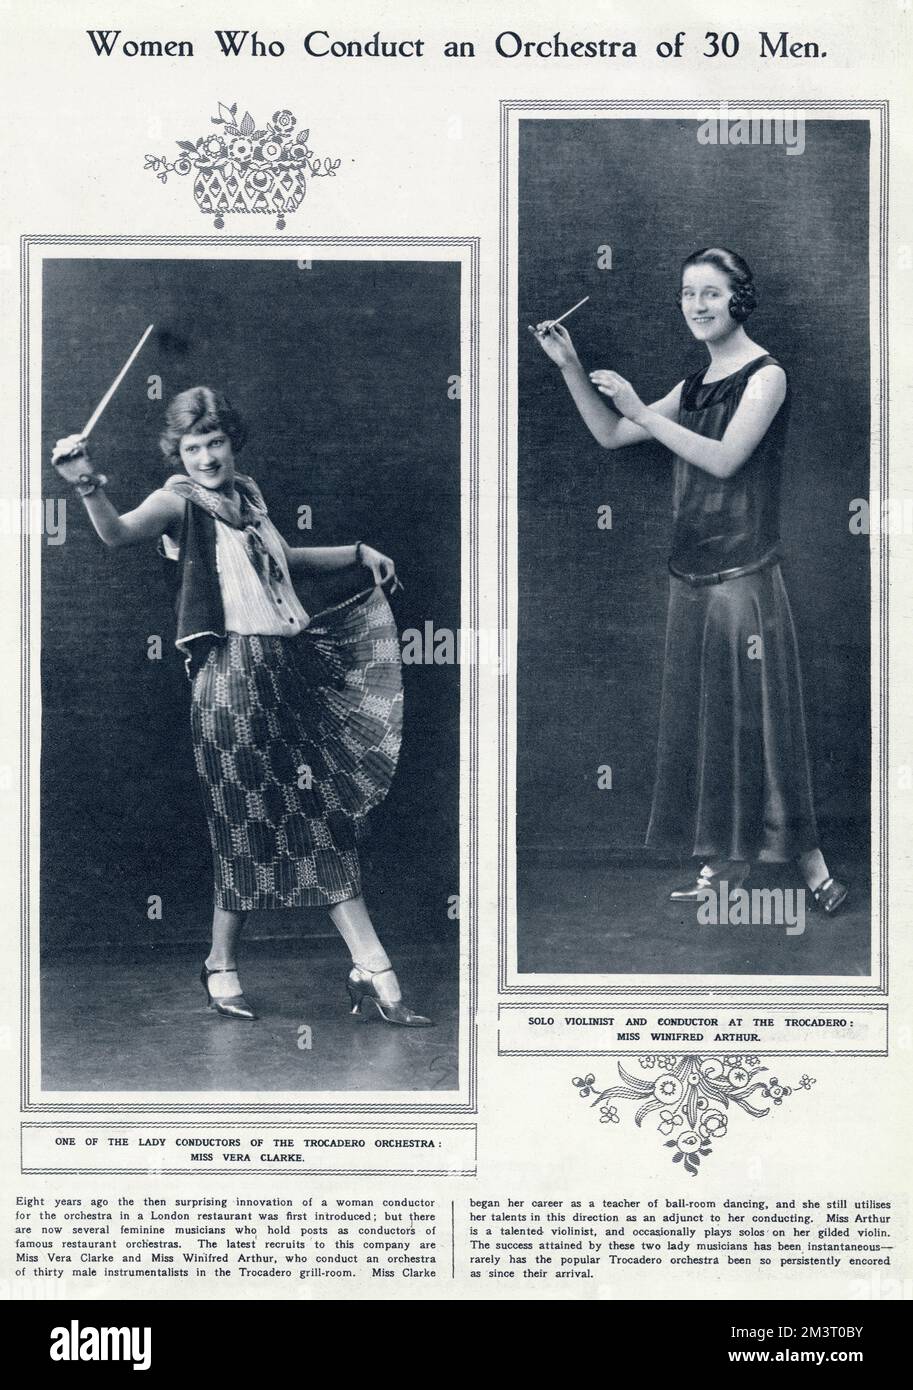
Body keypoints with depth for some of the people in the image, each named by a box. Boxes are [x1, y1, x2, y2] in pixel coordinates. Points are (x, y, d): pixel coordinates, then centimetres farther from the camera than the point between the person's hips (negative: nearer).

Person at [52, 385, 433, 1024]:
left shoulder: (247, 494, 15)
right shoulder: (180, 501, -6)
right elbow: (119, 532, -28)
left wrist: (356, 553, 37)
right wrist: (89, 486, -47)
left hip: (292, 670, 7)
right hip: (234, 677, -7)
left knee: (327, 818, 7)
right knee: (250, 826, -2)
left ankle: (374, 972, 11)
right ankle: (222, 967, 17)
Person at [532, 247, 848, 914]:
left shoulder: (765, 376, -6)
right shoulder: (695, 385, 14)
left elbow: (724, 458, -18)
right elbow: (612, 435, 17)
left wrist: (640, 408, -16)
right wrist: (570, 367, 6)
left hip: (744, 577, -7)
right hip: (692, 577, 7)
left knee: (756, 713, -5)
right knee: (703, 717, 9)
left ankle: (809, 861, 3)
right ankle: (727, 860, 17)